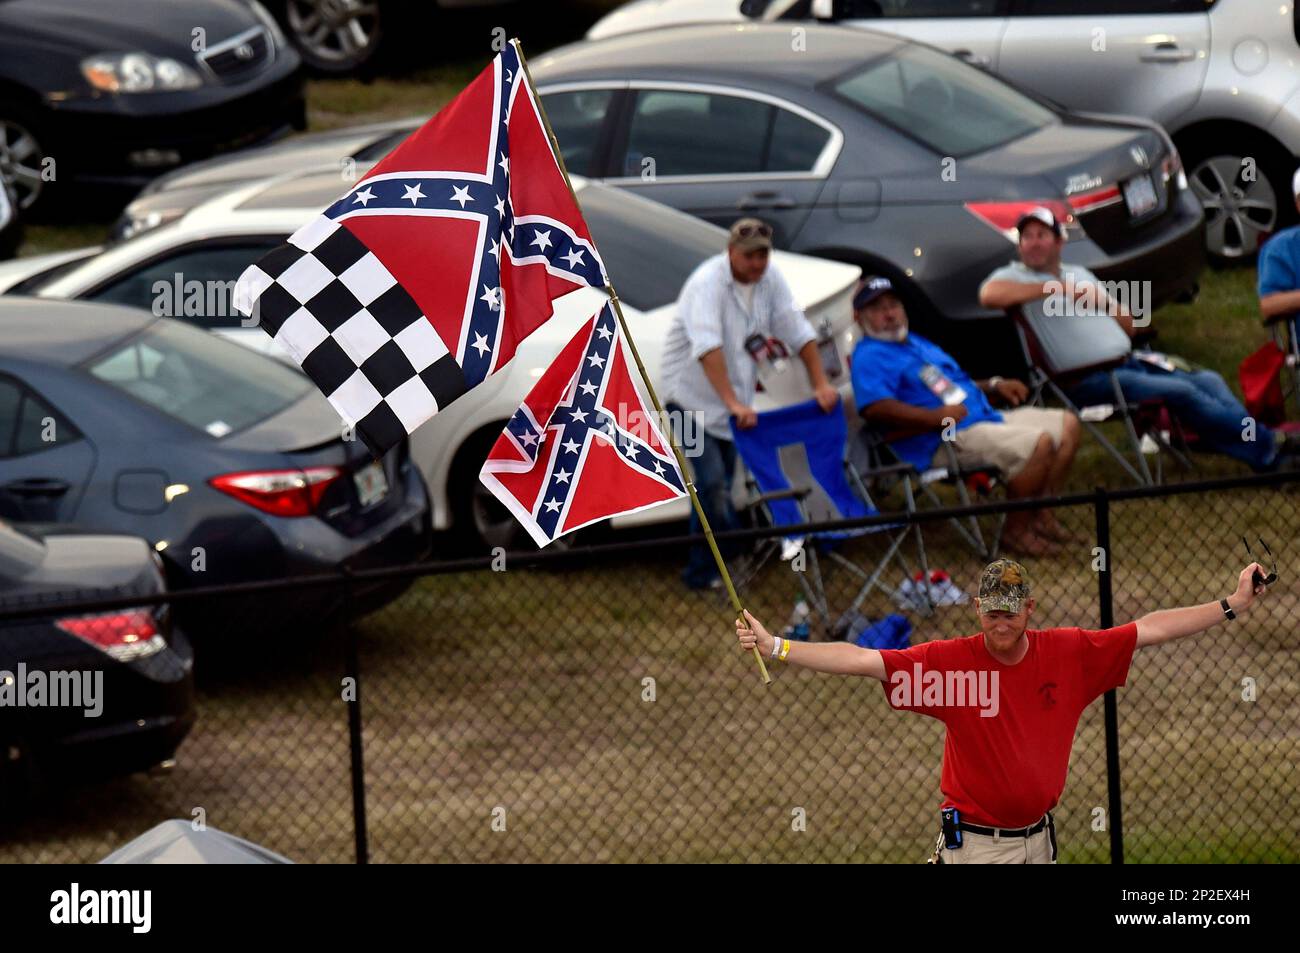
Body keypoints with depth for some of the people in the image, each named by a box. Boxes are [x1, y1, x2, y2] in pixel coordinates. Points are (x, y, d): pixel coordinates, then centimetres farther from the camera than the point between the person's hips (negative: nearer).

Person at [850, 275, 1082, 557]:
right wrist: (935, 417, -30)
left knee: (1067, 424, 8)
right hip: (945, 443, -11)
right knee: (1040, 443, -27)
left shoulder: (916, 343, 25)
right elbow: (874, 408, -26)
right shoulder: (870, 356, -8)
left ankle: (1041, 516, 8)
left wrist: (993, 386, 17)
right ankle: (1015, 532, -14)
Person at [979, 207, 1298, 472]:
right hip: (1089, 381, -8)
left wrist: (1104, 303, 3)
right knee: (1182, 393, -22)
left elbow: (1129, 327, 26)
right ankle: (1267, 448, -15)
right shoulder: (1014, 277, 2)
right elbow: (988, 295, -25)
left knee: (1210, 382, -7)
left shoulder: (1079, 274, 24)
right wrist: (1058, 289, -19)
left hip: (1130, 361, 8)